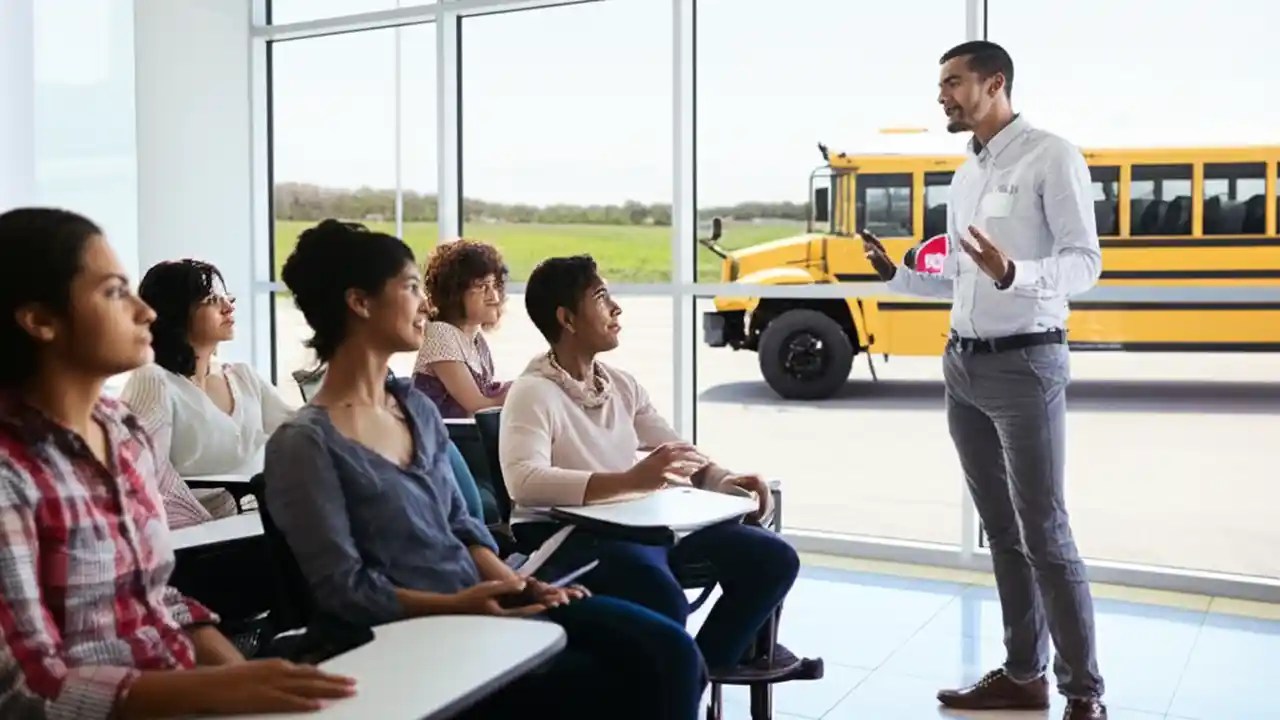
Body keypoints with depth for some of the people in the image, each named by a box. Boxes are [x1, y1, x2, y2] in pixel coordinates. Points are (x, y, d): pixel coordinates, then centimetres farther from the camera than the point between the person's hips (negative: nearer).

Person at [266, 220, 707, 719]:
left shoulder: (418, 408, 12)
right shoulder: (305, 443, -12)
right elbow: (345, 589, -15)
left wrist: (515, 584, -4)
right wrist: (457, 605, -23)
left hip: (484, 601, 7)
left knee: (669, 655, -10)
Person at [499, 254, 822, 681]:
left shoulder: (621, 384, 13)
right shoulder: (532, 392, -12)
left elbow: (678, 450, 17)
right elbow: (523, 481, -29)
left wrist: (723, 480, -6)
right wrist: (630, 480, -38)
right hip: (567, 535, -8)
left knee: (774, 557, -2)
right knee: (664, 602, -36)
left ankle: (708, 659, 14)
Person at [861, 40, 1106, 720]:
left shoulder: (1051, 157, -7)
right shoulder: (964, 176, 15)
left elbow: (1085, 262, -15)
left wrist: (1013, 273, -31)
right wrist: (895, 275, 7)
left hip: (1025, 364, -7)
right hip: (962, 365, 8)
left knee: (1044, 532, -5)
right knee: (1000, 529, 12)